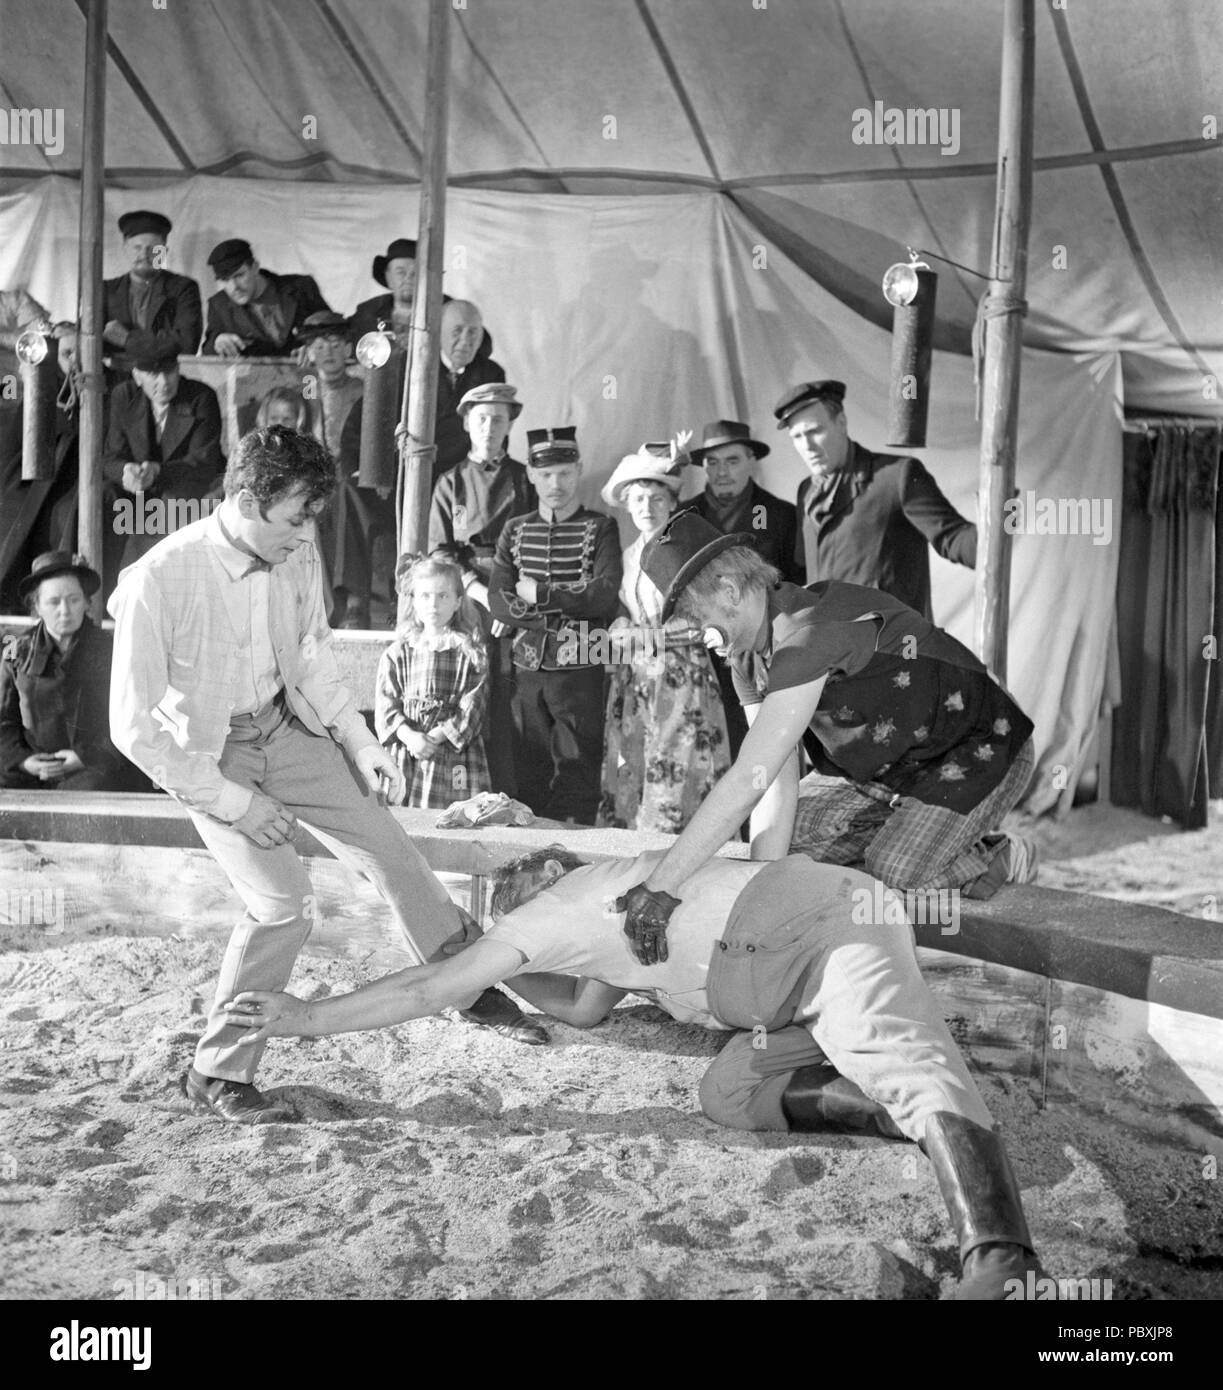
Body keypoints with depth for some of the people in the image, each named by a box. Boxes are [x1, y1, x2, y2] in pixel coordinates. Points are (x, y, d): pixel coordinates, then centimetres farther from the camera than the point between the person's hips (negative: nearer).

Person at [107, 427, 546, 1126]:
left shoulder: (298, 557, -14)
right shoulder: (157, 583, -30)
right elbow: (134, 728, -24)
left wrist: (359, 739, -2)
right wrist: (231, 800, -21)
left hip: (288, 727, 5)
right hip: (207, 755, -5)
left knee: (392, 851, 6)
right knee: (285, 903, -16)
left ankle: (477, 990, 27)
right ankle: (218, 1072, 4)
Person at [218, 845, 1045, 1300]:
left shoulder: (558, 904, 7)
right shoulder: (615, 901, 32)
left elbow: (429, 993, 10)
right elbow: (586, 1010, 49)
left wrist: (308, 1019, 20)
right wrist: (496, 965, 47)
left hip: (832, 929, -9)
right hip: (816, 948, 9)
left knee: (908, 1072, -31)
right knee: (729, 1093, 4)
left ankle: (996, 1258, -54)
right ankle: (906, 1109, -14)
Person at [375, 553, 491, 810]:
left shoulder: (471, 653, 4)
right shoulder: (398, 653, 10)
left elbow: (472, 707, -3)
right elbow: (385, 704, 2)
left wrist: (435, 737, -14)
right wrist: (409, 736, -16)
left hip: (454, 754, -1)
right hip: (404, 757, 2)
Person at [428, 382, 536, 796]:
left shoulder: (525, 480, 13)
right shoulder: (450, 482, 14)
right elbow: (440, 553, 7)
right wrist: (481, 592, -8)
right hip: (467, 601, 0)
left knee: (508, 698, -10)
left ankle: (507, 804, -7)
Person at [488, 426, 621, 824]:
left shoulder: (600, 528, 3)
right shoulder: (515, 530, 13)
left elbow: (605, 595, -11)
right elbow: (497, 600, 3)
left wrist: (539, 594, -9)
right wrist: (558, 616, -11)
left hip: (582, 671, -3)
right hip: (527, 668, 3)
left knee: (578, 769, -3)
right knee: (528, 773, 5)